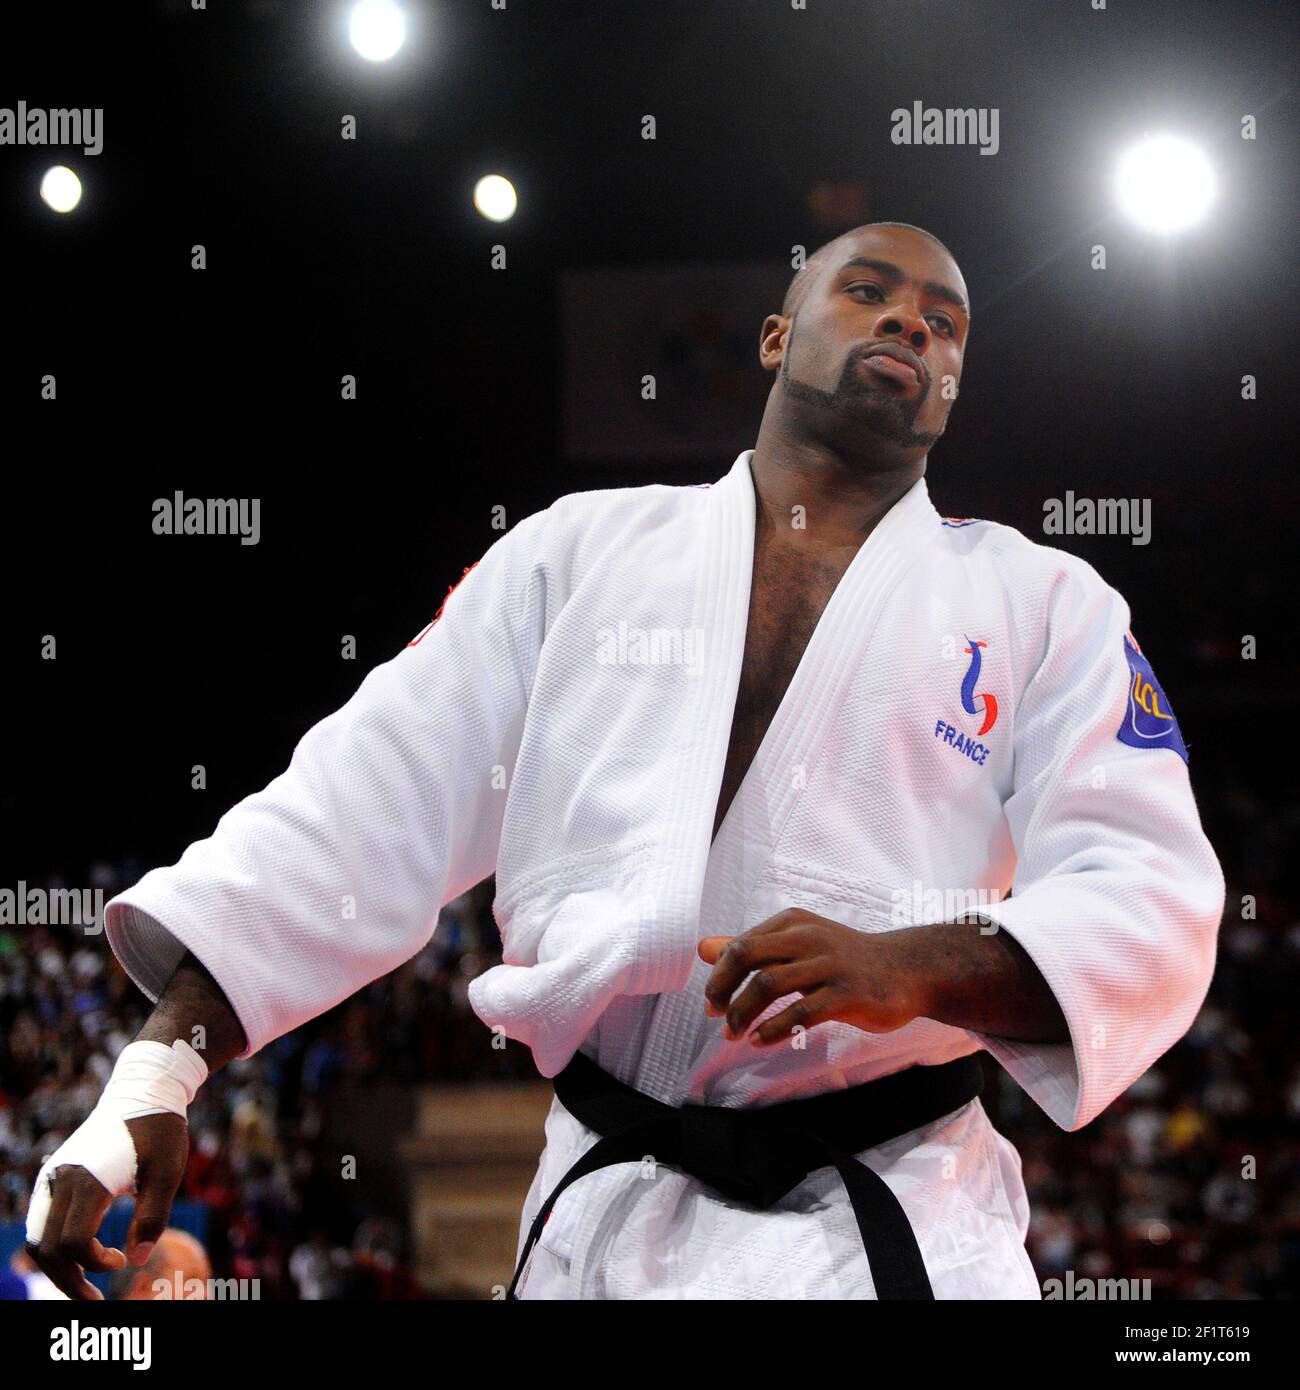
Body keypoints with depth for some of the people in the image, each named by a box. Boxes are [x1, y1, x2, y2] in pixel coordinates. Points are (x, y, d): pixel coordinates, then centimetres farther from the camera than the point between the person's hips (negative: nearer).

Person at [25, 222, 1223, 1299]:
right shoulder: (579, 553, 10)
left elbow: (1155, 903, -4)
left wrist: (912, 966, -24)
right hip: (599, 1223, 2)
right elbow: (368, 809, 4)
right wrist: (159, 1064, -7)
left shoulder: (1044, 606, 6)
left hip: (892, 1240, -1)